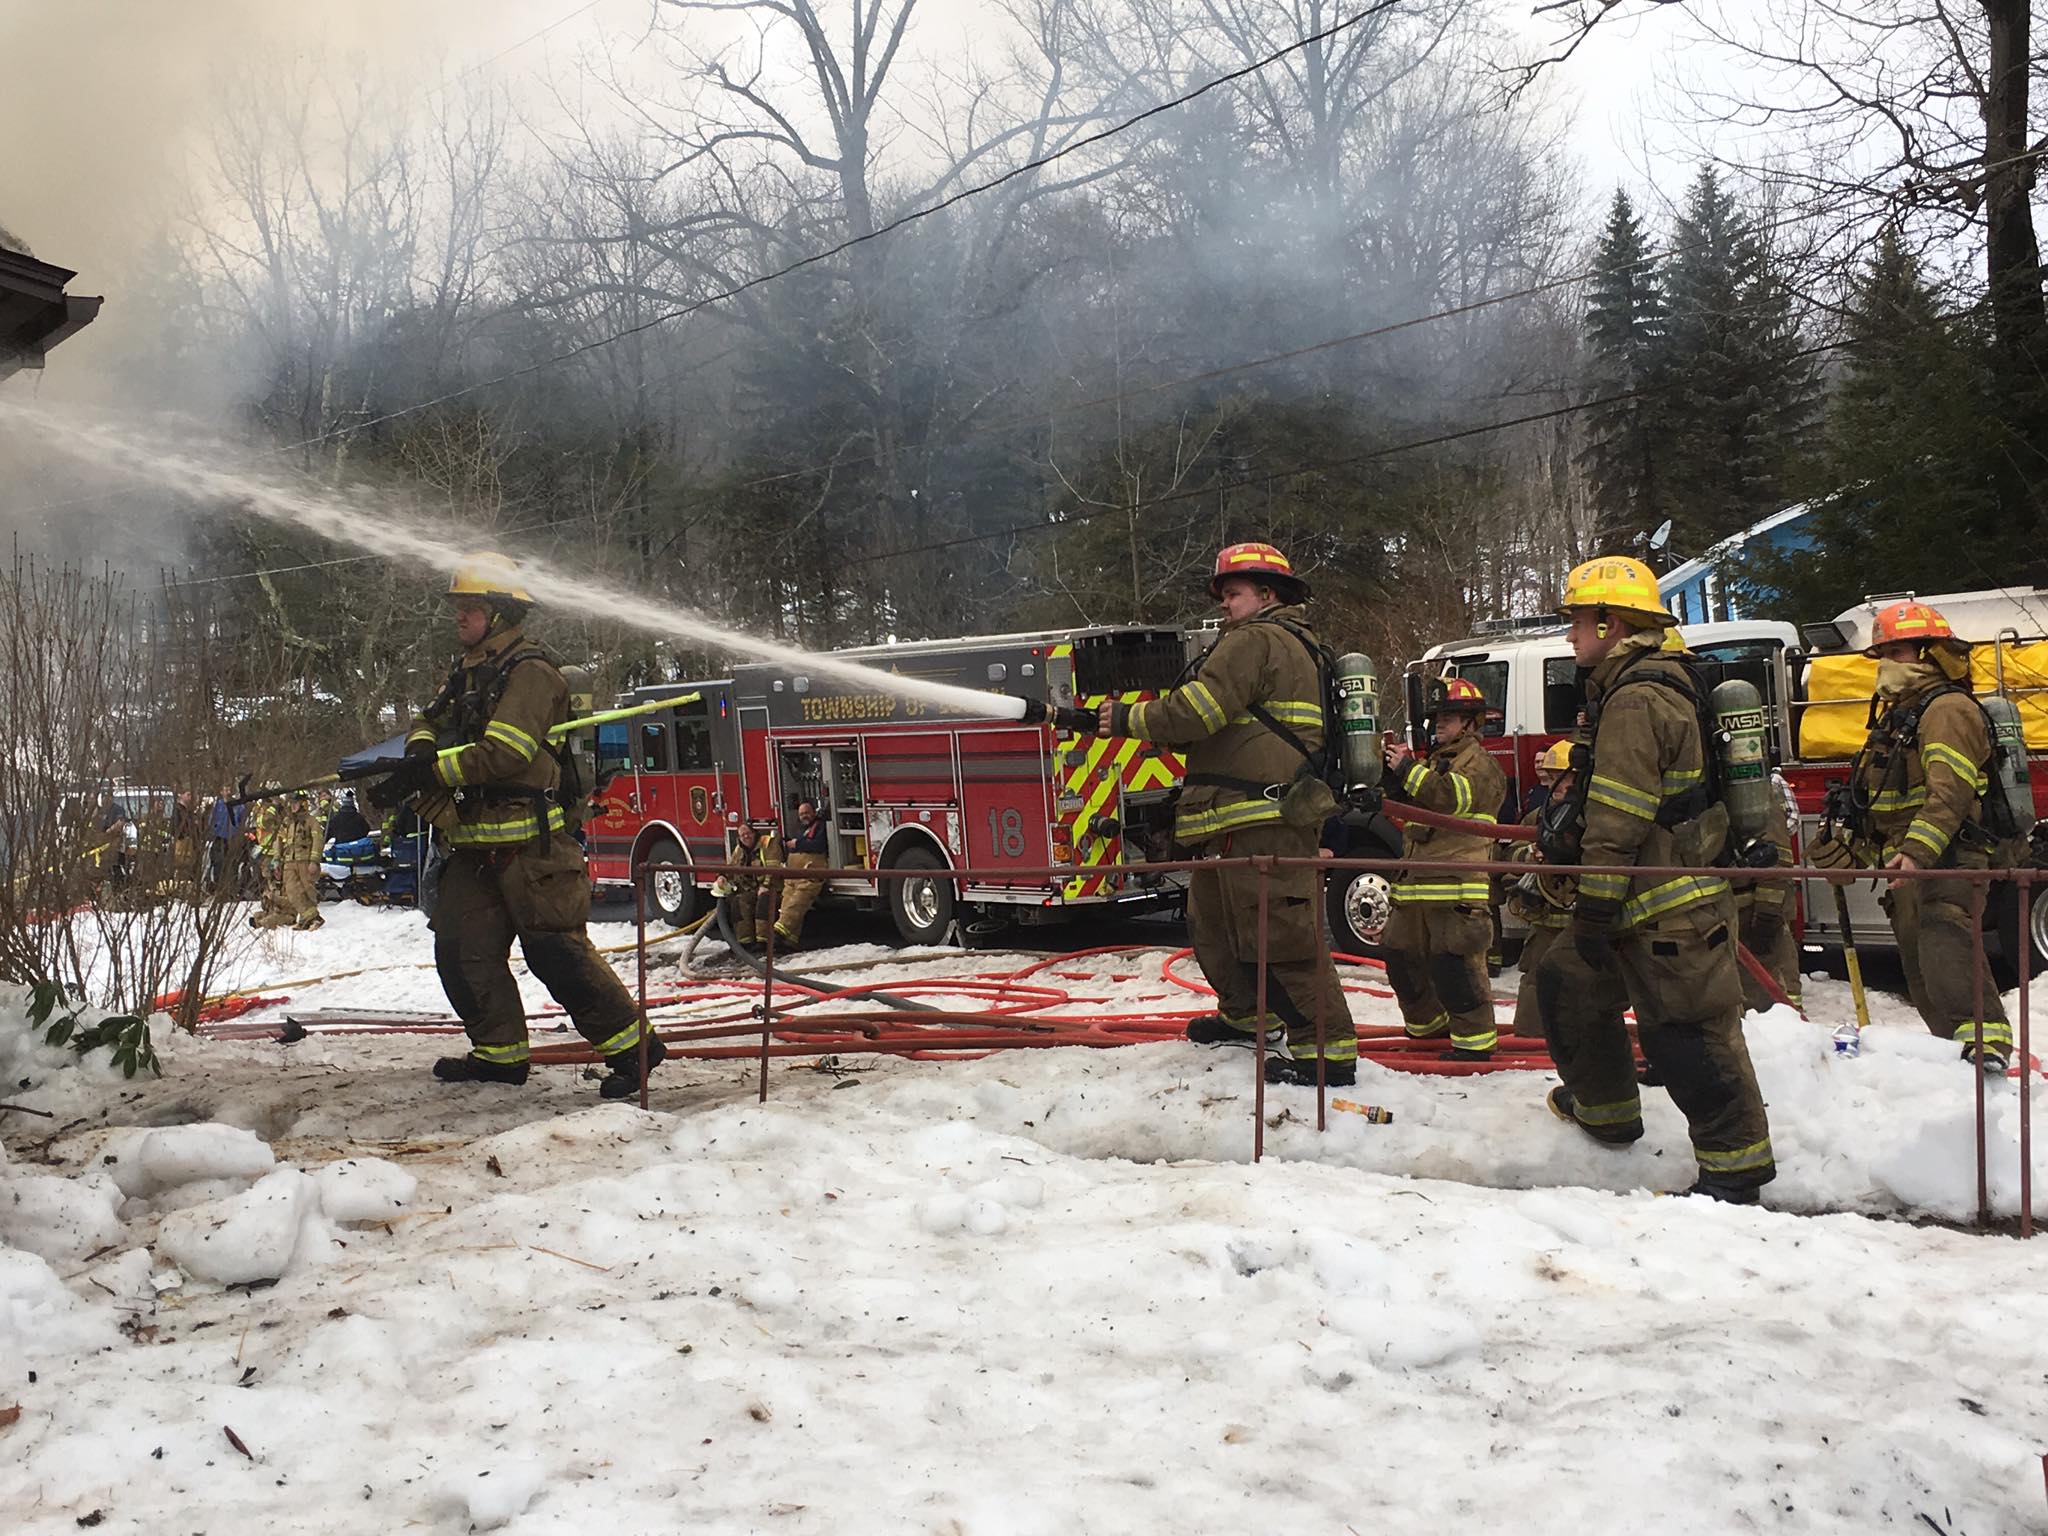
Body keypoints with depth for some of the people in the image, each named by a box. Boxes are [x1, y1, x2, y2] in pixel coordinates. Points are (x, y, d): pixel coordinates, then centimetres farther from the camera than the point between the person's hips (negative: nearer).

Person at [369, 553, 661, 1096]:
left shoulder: (530, 672, -12)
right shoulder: (468, 674, 19)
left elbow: (503, 752, -21)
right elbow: (431, 722, 20)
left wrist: (425, 771, -20)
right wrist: (421, 749, -5)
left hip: (529, 842, -9)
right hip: (477, 842, 9)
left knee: (555, 949, -11)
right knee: (461, 948, 8)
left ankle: (631, 1045, -3)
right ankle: (501, 1052, 19)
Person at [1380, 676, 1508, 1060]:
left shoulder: (1480, 763, -3)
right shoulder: (1432, 762, 24)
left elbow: (1453, 797, -20)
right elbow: (1403, 807, 19)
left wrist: (1409, 769, -19)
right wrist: (1394, 773, 2)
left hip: (1458, 884, -9)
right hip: (1419, 881, 9)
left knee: (1453, 962, -13)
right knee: (1402, 955, 15)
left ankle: (1475, 1038, -7)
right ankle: (1428, 1024, 31)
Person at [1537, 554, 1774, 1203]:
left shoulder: (1636, 699, -18)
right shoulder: (1647, 687, 16)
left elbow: (1619, 819, -22)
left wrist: (1594, 906, -20)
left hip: (1671, 909, -11)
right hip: (1652, 901, 11)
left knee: (1688, 1033, -6)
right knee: (1566, 979, 21)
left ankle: (1734, 1167, 1)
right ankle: (1605, 1108, 34)